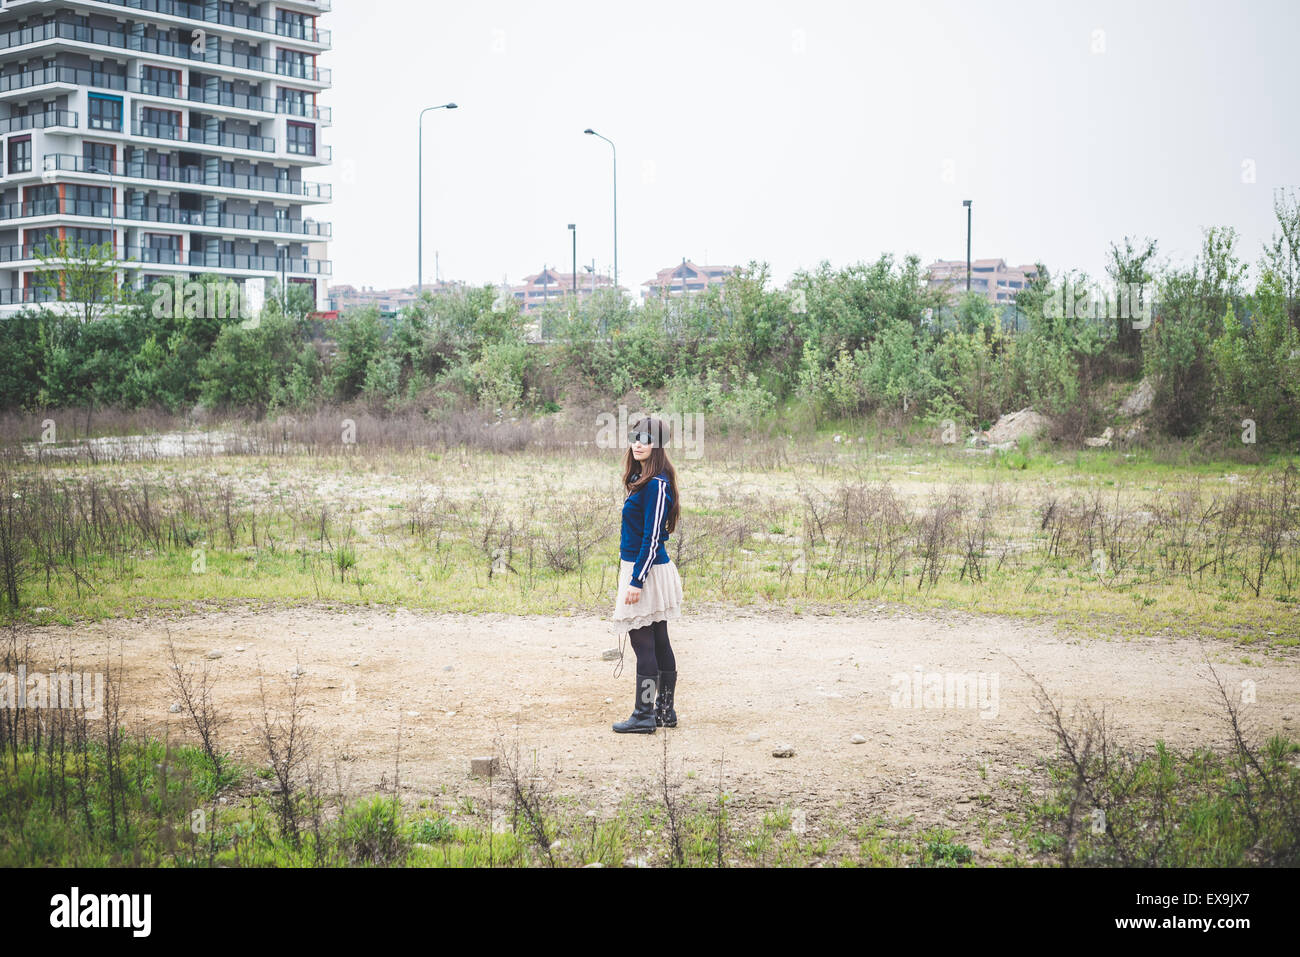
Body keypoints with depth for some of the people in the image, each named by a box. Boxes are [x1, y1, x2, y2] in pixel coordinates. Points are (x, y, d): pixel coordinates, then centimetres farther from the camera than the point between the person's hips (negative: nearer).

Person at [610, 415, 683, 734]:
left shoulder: (656, 484, -17)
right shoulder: (642, 479, 14)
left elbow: (652, 537, -20)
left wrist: (636, 581, -21)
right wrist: (632, 578, 22)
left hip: (648, 571, -10)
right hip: (646, 570, 10)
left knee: (644, 644, -6)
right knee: (659, 643, 13)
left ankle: (644, 716, -2)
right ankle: (665, 711, 20)